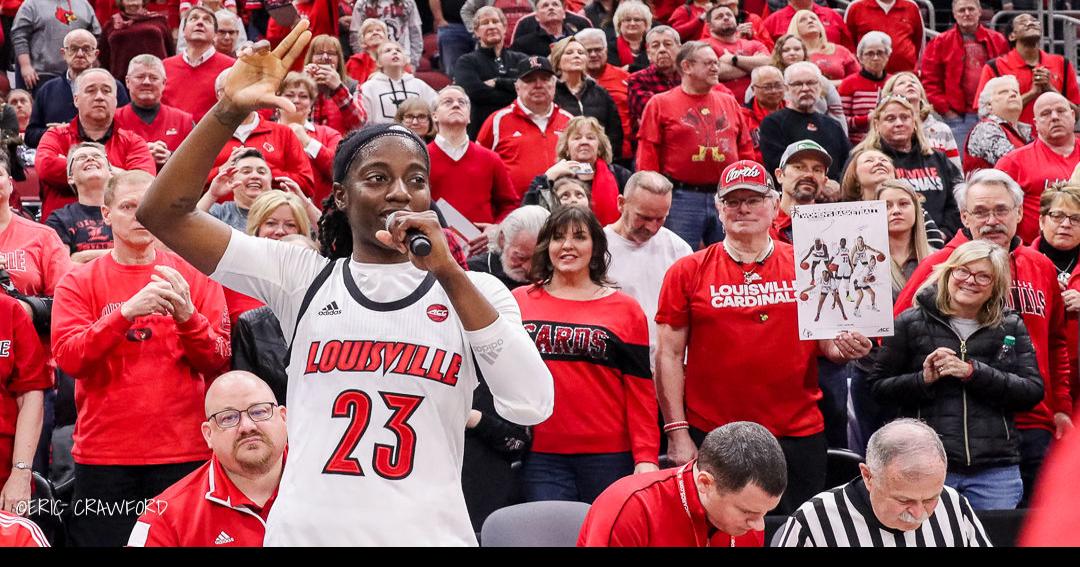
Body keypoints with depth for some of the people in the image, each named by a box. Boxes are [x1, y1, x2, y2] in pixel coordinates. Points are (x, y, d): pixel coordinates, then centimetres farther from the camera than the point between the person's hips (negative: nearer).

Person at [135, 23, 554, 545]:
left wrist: (448, 273, -17)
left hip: (431, 533, 0)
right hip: (307, 530, 1)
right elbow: (161, 212, -2)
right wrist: (230, 110, -14)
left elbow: (533, 406, -14)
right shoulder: (304, 277, 4)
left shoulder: (475, 290, 3)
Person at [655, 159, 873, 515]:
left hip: (798, 436, 1)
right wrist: (677, 433, -5)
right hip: (711, 440, -1)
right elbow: (670, 356, 1)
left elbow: (827, 341, 13)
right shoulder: (688, 272, 2)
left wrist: (844, 348, -11)